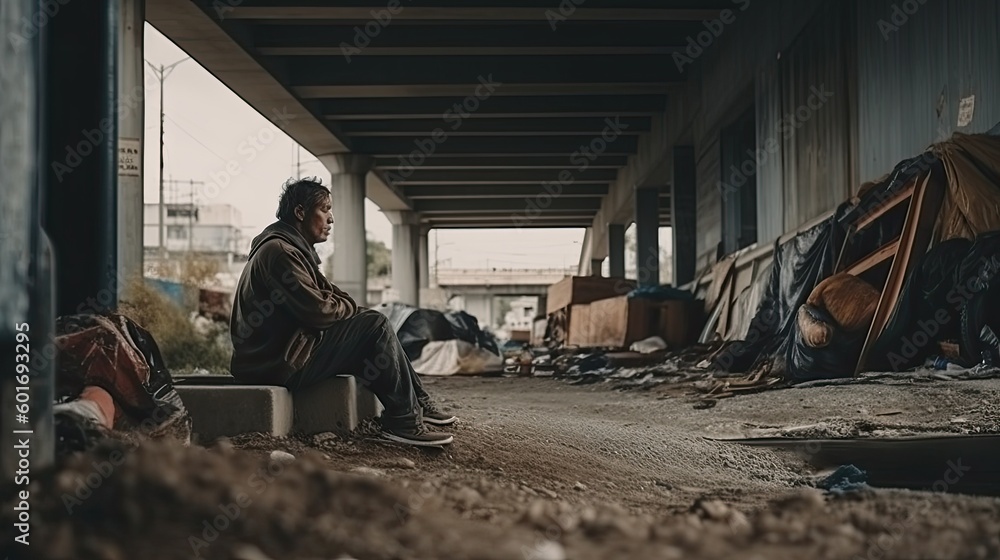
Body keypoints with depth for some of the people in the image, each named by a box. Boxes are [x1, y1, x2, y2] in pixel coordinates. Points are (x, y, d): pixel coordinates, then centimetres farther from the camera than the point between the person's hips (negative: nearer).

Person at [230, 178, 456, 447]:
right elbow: (319, 311, -21)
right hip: (279, 364, -11)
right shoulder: (279, 251, -18)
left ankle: (418, 403, 16)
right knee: (376, 326, -15)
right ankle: (404, 421, -11)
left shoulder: (290, 248, 17)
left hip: (281, 353, 11)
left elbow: (324, 293, 16)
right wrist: (351, 307, -3)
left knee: (374, 326, 15)